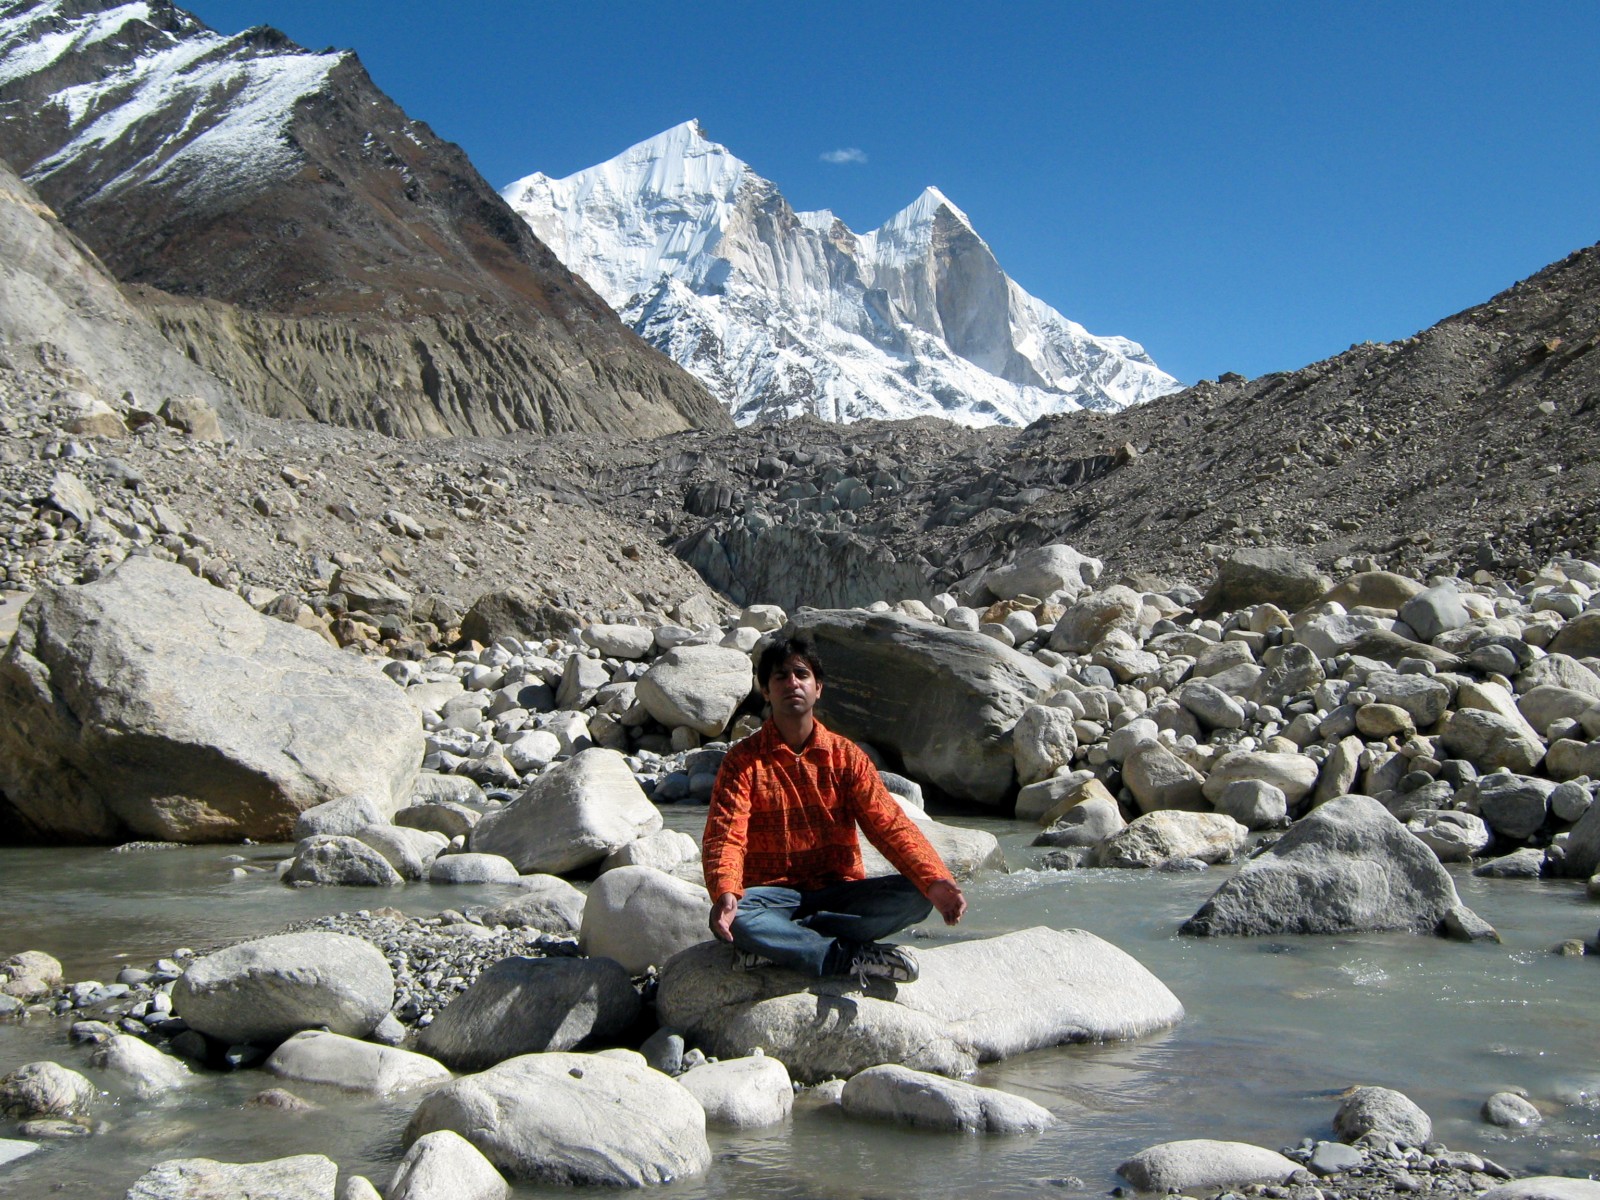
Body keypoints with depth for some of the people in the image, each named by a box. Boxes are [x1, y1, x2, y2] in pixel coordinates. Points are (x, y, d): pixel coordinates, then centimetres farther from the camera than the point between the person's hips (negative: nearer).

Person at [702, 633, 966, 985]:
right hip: (774, 895, -3)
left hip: (839, 893, 3)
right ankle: (853, 958, -23)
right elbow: (726, 836, -13)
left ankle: (777, 944, -24)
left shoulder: (846, 755, 5)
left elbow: (889, 824, -5)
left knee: (917, 896, -23)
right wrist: (725, 893, -37)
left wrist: (935, 881, -24)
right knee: (729, 918, -35)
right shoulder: (744, 760, -1)